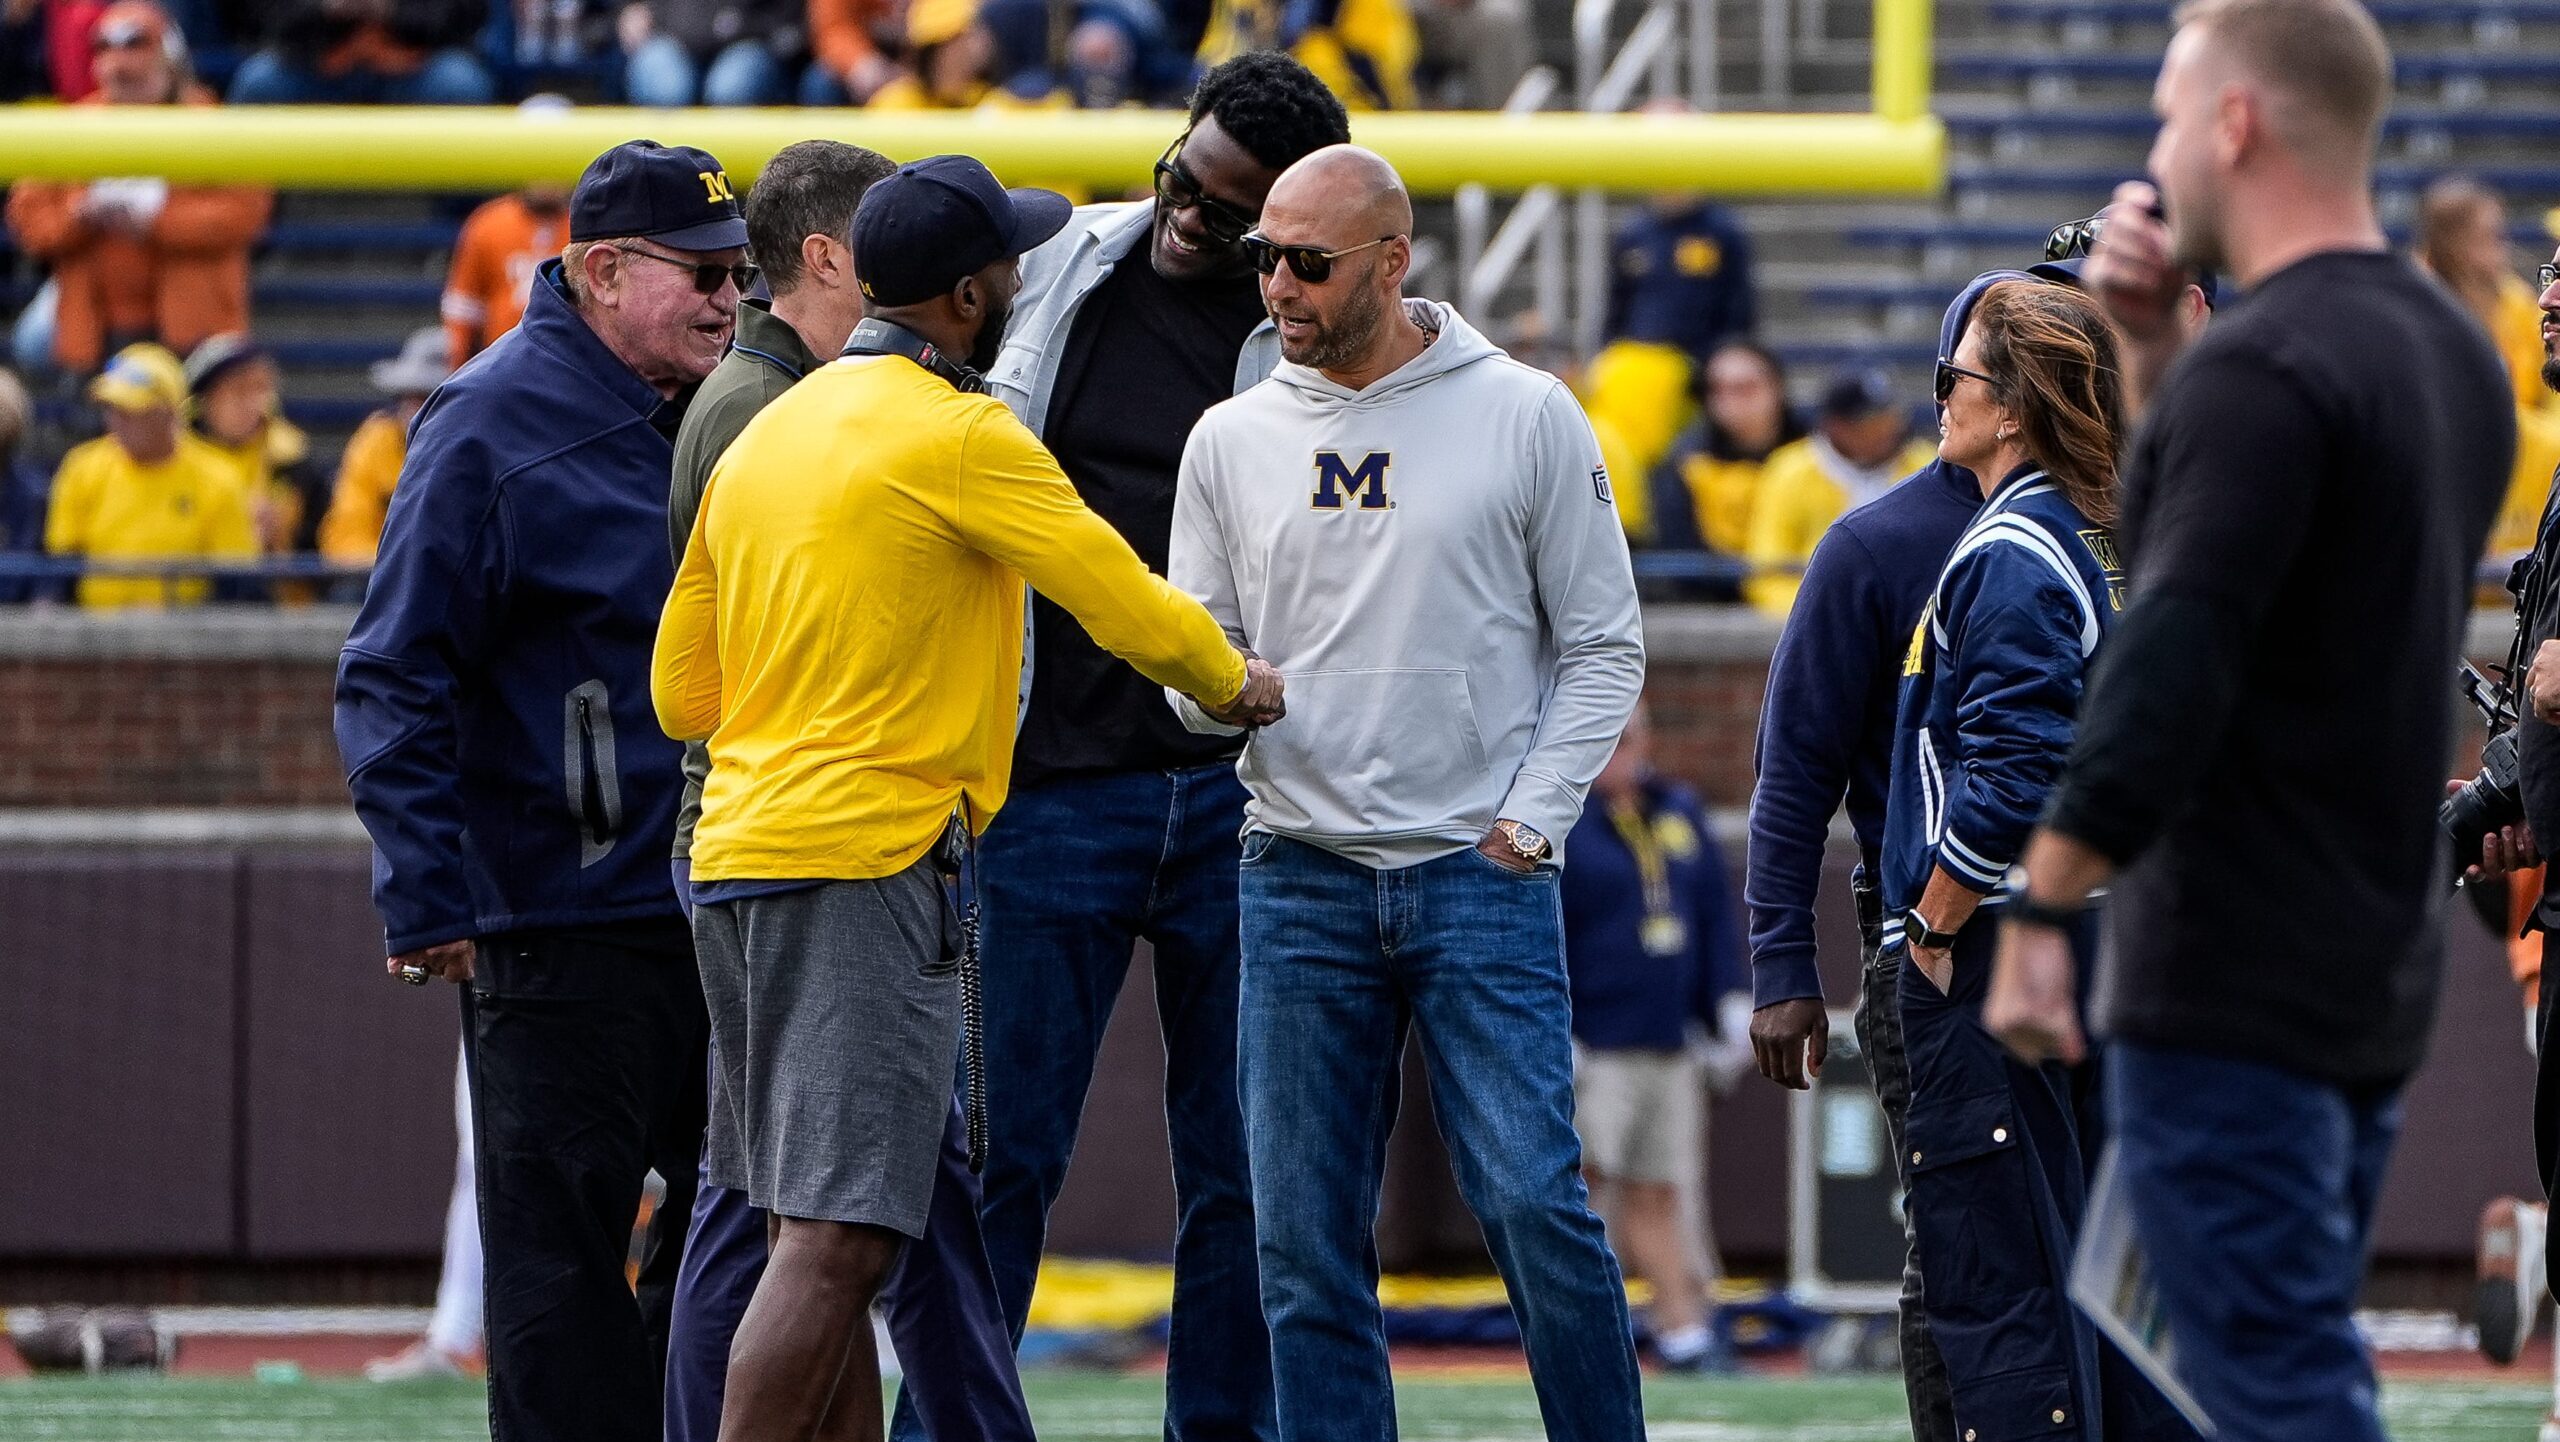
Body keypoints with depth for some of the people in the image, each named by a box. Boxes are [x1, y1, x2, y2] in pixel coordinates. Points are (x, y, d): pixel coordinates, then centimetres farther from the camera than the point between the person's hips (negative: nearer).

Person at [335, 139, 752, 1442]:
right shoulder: (492, 428, -10)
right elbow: (393, 684, -12)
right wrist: (425, 899, -18)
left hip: (716, 907, 7)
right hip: (559, 928, -7)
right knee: (560, 1252, -3)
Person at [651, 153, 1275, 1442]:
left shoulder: (762, 435, 16)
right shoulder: (959, 435, -8)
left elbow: (681, 692, 20)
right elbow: (1125, 602, -5)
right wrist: (1234, 684, 14)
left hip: (733, 853, 9)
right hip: (866, 864, -9)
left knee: (827, 1234, 12)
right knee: (836, 1238, -13)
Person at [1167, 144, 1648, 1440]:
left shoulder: (1526, 417, 2)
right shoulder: (1233, 441, 9)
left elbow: (1602, 645, 4)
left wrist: (1534, 817, -6)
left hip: (1479, 873, -3)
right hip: (1299, 877, 3)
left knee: (1532, 1200, -11)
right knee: (1303, 1237, 2)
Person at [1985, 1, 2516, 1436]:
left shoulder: (2262, 371, -17)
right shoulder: (2454, 353, 13)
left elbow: (2169, 668, -24)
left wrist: (2039, 914, -20)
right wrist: (2154, 347, 13)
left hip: (2234, 987, -9)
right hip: (2378, 980, 9)